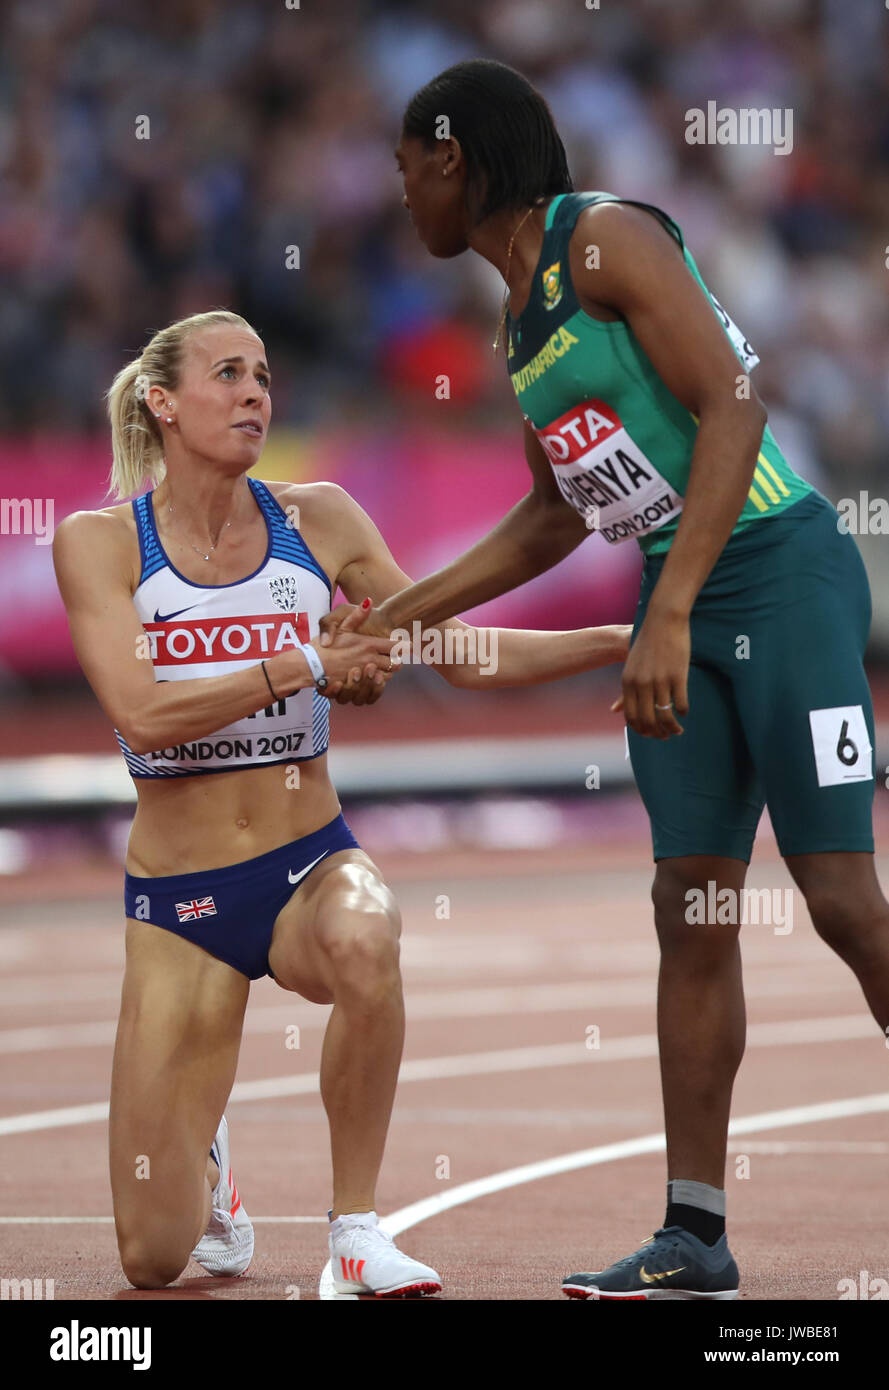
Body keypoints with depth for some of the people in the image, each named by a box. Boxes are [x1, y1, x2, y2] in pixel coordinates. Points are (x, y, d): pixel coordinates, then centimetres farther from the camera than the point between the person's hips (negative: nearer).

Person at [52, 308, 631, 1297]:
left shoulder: (316, 521, 2)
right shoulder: (99, 543, -5)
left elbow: (466, 656, 3)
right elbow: (142, 714, -18)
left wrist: (629, 637, -6)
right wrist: (308, 668, -16)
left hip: (312, 865, 1)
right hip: (178, 900, -1)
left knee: (361, 941, -40)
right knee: (154, 1258, -6)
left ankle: (357, 1226, -19)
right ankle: (202, 1165, 34)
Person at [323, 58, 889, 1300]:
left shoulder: (608, 239, -10)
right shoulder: (518, 322, 17)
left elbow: (732, 406, -19)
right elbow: (557, 517, 26)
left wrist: (669, 618, -25)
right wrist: (396, 619, 25)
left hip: (782, 572, -9)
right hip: (684, 602, 9)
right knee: (691, 910, 3)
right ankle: (695, 1235, 3)